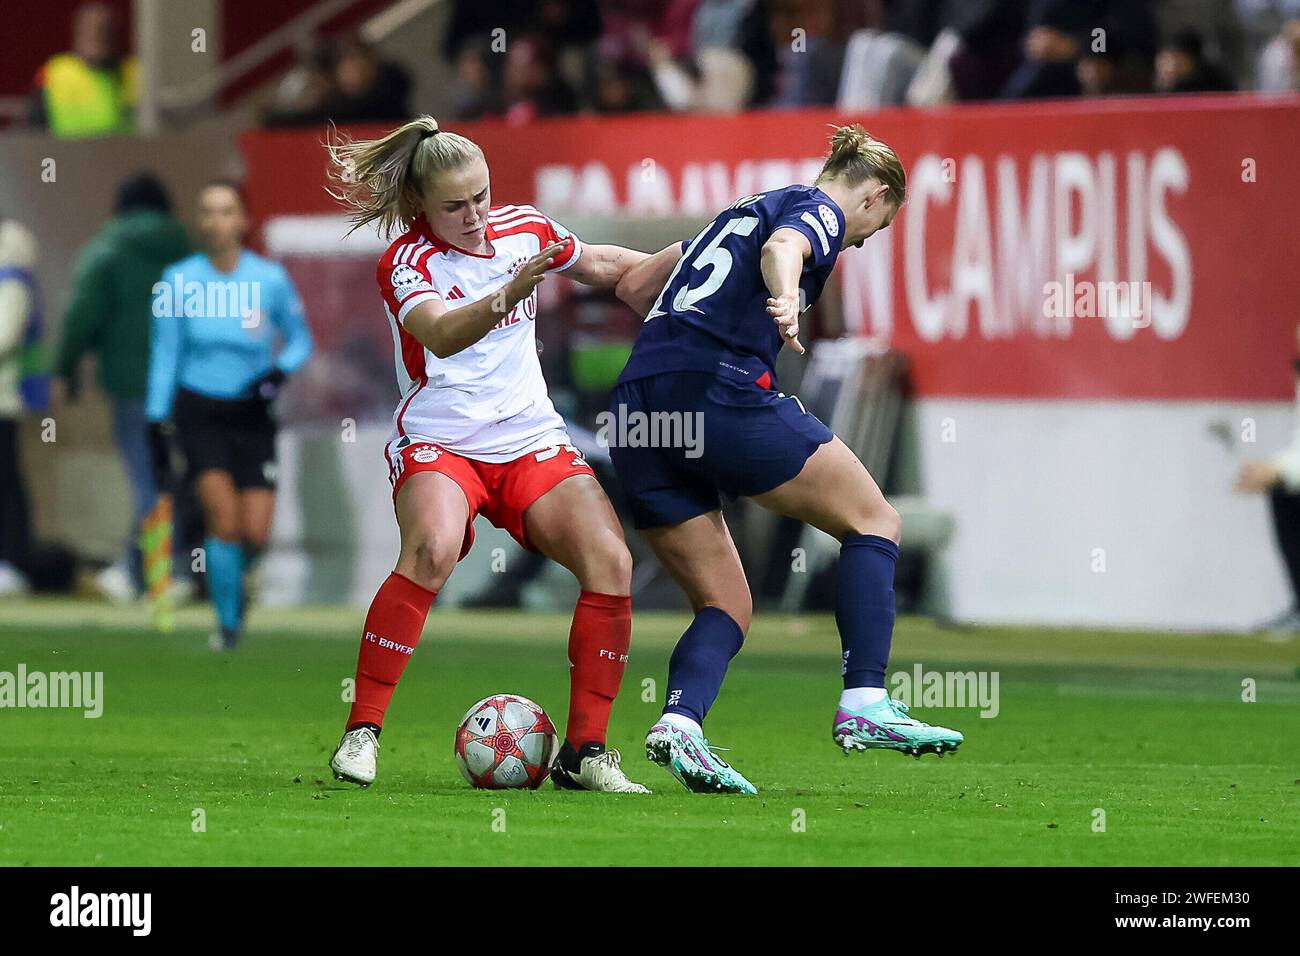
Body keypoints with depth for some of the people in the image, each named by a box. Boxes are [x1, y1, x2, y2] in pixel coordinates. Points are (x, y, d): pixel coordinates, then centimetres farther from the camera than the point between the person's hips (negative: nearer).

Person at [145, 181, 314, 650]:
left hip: (252, 413, 1)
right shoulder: (178, 281, -2)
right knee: (224, 518, -18)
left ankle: (237, 579, 31)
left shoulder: (271, 279, -3)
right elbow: (165, 355, 5)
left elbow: (300, 338, 10)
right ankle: (228, 622, -1)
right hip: (199, 413, -1)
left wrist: (280, 371, -11)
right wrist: (157, 420, 2)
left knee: (255, 534, -6)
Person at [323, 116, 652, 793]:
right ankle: (362, 732, -25)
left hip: (531, 440, 5)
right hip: (439, 443, -5)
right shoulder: (406, 264, -10)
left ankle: (585, 751, -7)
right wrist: (510, 292, -47)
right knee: (433, 548, -35)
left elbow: (603, 265, 26)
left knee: (610, 561, -17)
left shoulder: (523, 229, 6)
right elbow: (444, 336, -31)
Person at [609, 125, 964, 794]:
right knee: (874, 521, 4)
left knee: (726, 608, 10)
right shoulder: (821, 211, 8)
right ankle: (864, 702, -10)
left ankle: (679, 720, -17)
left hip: (634, 407, 8)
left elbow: (632, 285, 36)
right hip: (720, 390, -8)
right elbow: (782, 247, -18)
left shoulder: (744, 210, 31)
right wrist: (787, 302, -38)